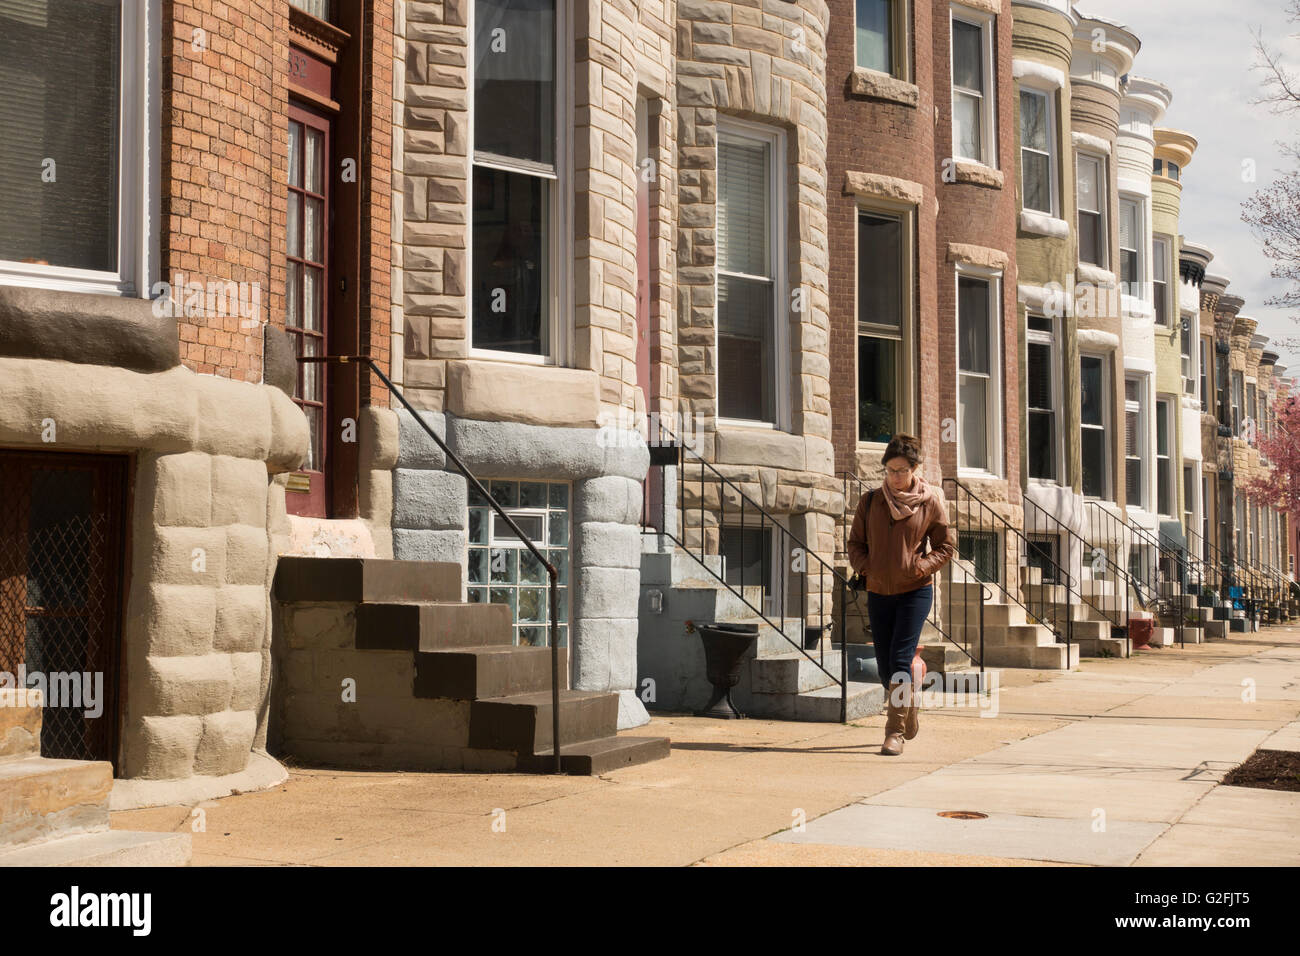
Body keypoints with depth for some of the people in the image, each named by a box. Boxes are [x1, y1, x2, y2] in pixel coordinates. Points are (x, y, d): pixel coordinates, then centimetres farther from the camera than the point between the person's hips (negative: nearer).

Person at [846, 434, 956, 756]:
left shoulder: (931, 502, -2)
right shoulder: (870, 501, 4)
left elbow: (946, 546, 4)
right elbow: (855, 542, 13)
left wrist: (920, 567, -11)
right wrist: (864, 567, -6)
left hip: (915, 591, -3)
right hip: (878, 592, 3)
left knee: (900, 660, -13)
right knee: (885, 666, 6)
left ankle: (895, 732, -7)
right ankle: (910, 699, 37)